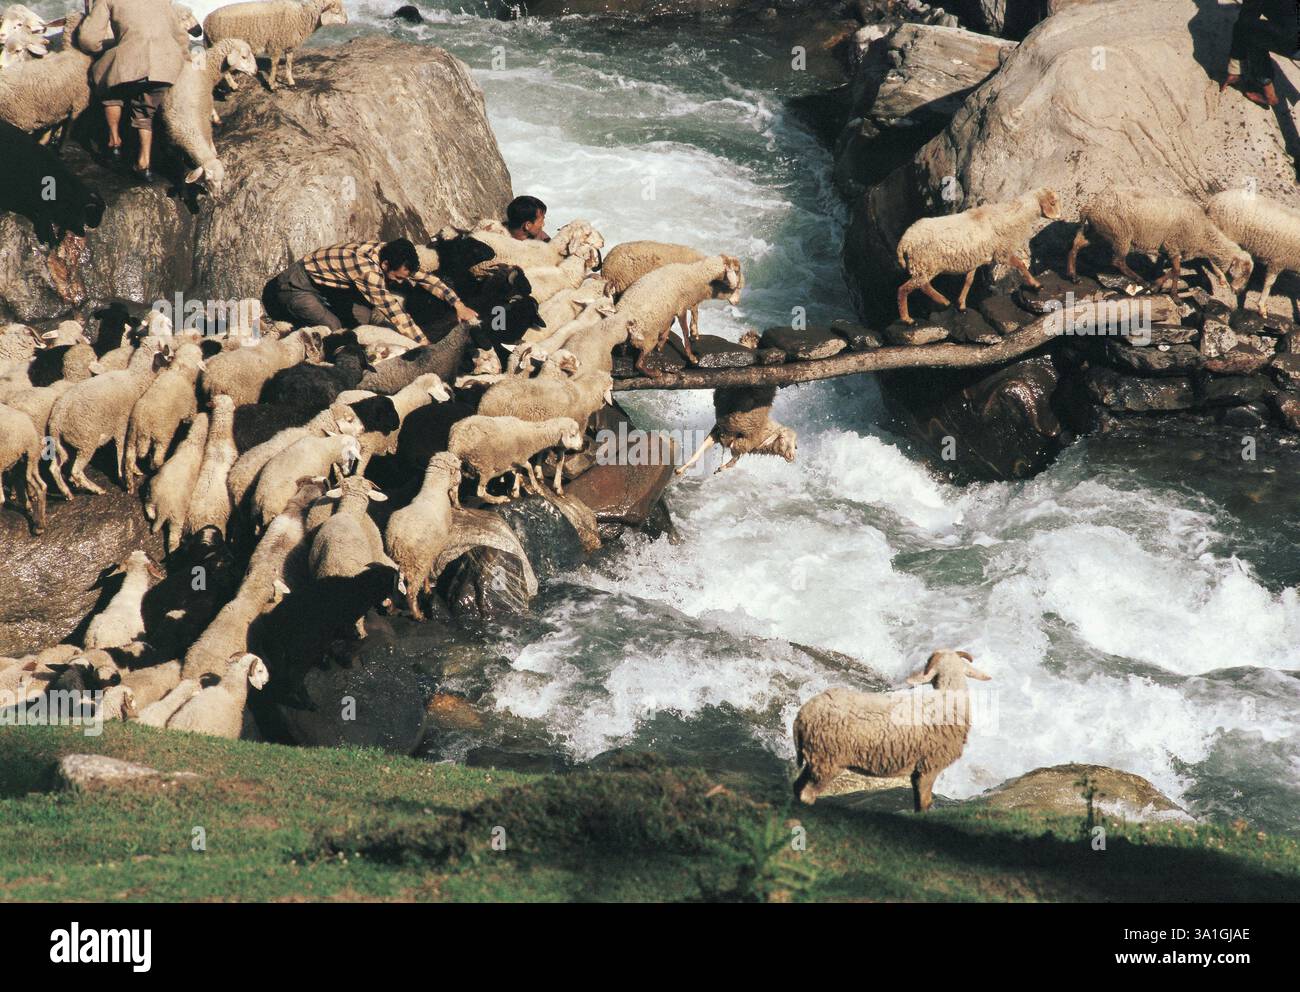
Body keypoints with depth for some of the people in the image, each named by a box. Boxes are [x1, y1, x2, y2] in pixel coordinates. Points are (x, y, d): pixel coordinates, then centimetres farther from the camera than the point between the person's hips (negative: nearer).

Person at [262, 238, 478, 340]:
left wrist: (458, 305, -7)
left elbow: (427, 279, -1)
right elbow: (392, 308, -40)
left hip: (330, 287, 9)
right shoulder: (366, 265, -38)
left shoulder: (388, 253, -12)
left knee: (374, 318, -4)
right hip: (297, 288, -9)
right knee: (333, 330, -28)